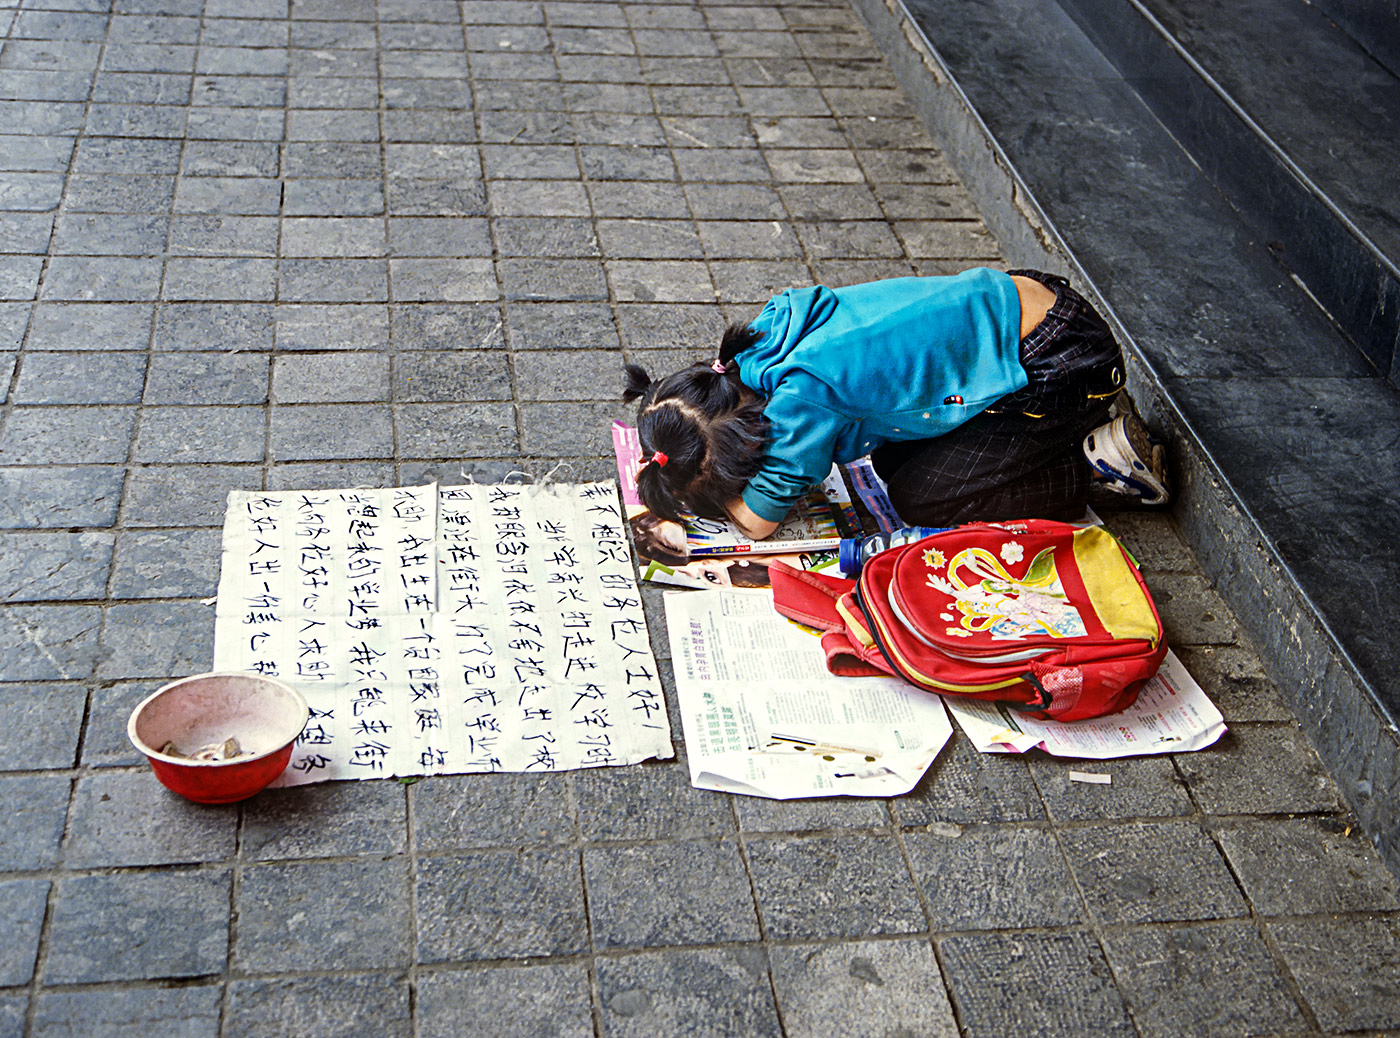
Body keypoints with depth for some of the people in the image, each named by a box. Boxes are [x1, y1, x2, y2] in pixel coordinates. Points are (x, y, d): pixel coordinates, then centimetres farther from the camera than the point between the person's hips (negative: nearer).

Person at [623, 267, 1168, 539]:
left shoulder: (802, 395, -27)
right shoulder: (775, 321, -4)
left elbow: (758, 518, -14)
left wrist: (689, 486, 0)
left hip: (1065, 365, -8)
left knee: (919, 498, -2)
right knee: (893, 460, 14)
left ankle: (1095, 462, 4)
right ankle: (1083, 419, 17)